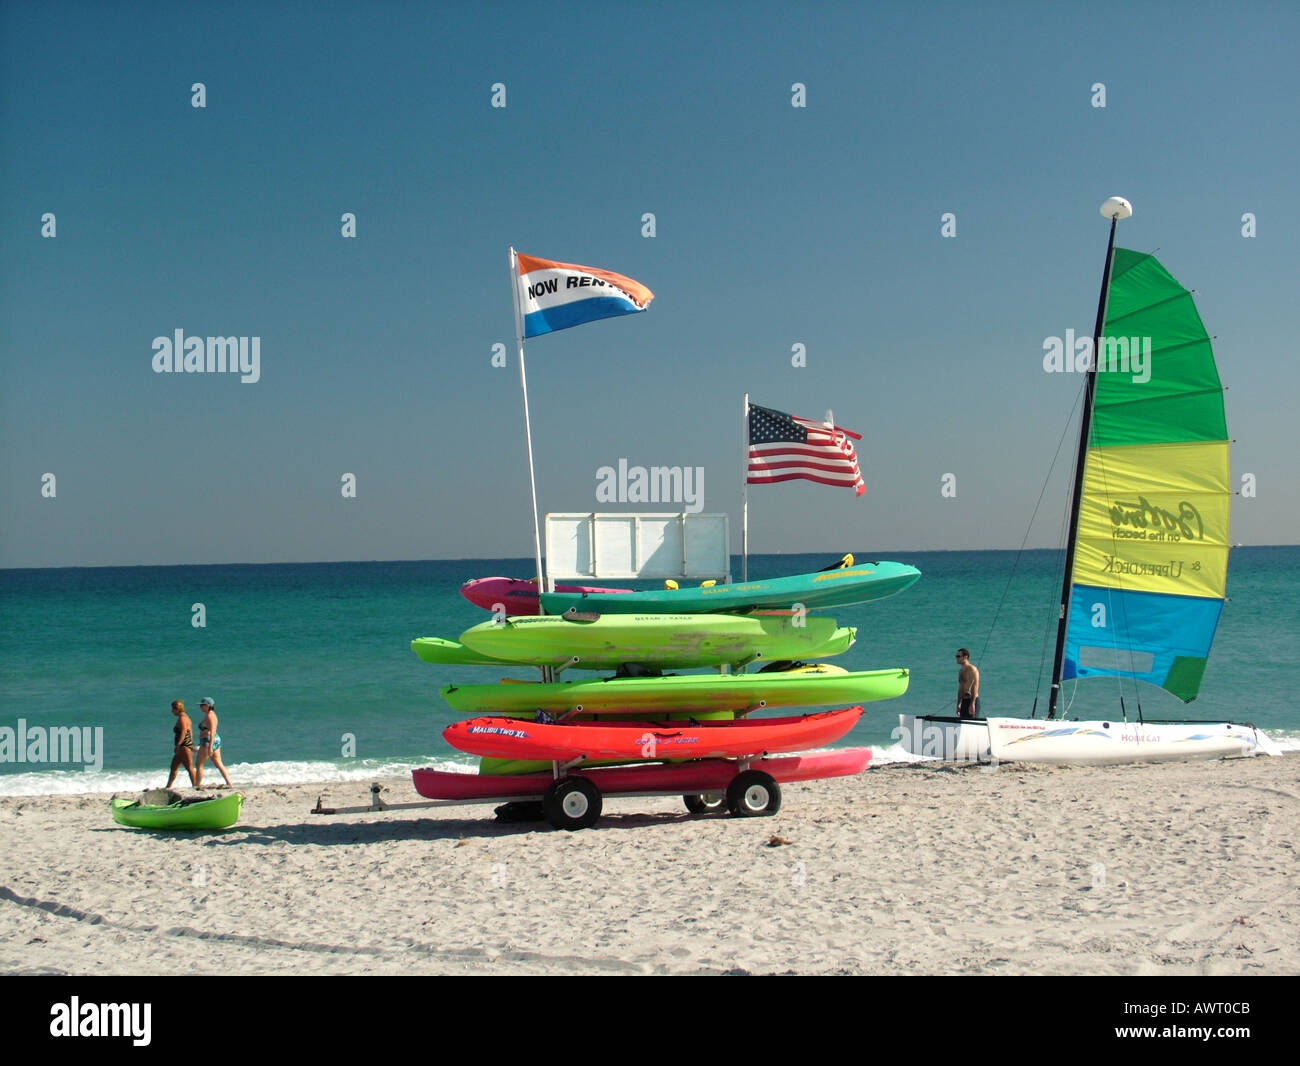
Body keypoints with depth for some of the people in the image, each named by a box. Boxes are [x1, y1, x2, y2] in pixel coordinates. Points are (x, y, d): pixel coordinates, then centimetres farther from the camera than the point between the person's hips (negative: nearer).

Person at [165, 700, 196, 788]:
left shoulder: (182, 718, -13)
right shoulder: (186, 717, 17)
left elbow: (183, 732, -23)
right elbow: (190, 732, 19)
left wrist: (178, 745, -27)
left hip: (184, 747, -11)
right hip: (188, 745, 11)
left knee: (189, 768, -7)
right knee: (173, 767, 15)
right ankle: (168, 786, 20)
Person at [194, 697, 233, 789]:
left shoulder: (209, 716, -16)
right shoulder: (211, 714, 14)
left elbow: (212, 732, -23)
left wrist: (210, 747, -27)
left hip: (208, 742, -10)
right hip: (216, 741, 10)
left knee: (198, 764, 1)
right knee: (218, 764, 9)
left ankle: (197, 785, 5)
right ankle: (229, 784, 3)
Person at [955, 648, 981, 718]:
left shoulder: (972, 669, -9)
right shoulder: (961, 670, 18)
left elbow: (975, 687, -17)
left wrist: (972, 704, -24)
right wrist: (958, 705, 21)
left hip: (972, 701, -9)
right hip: (964, 702, 9)